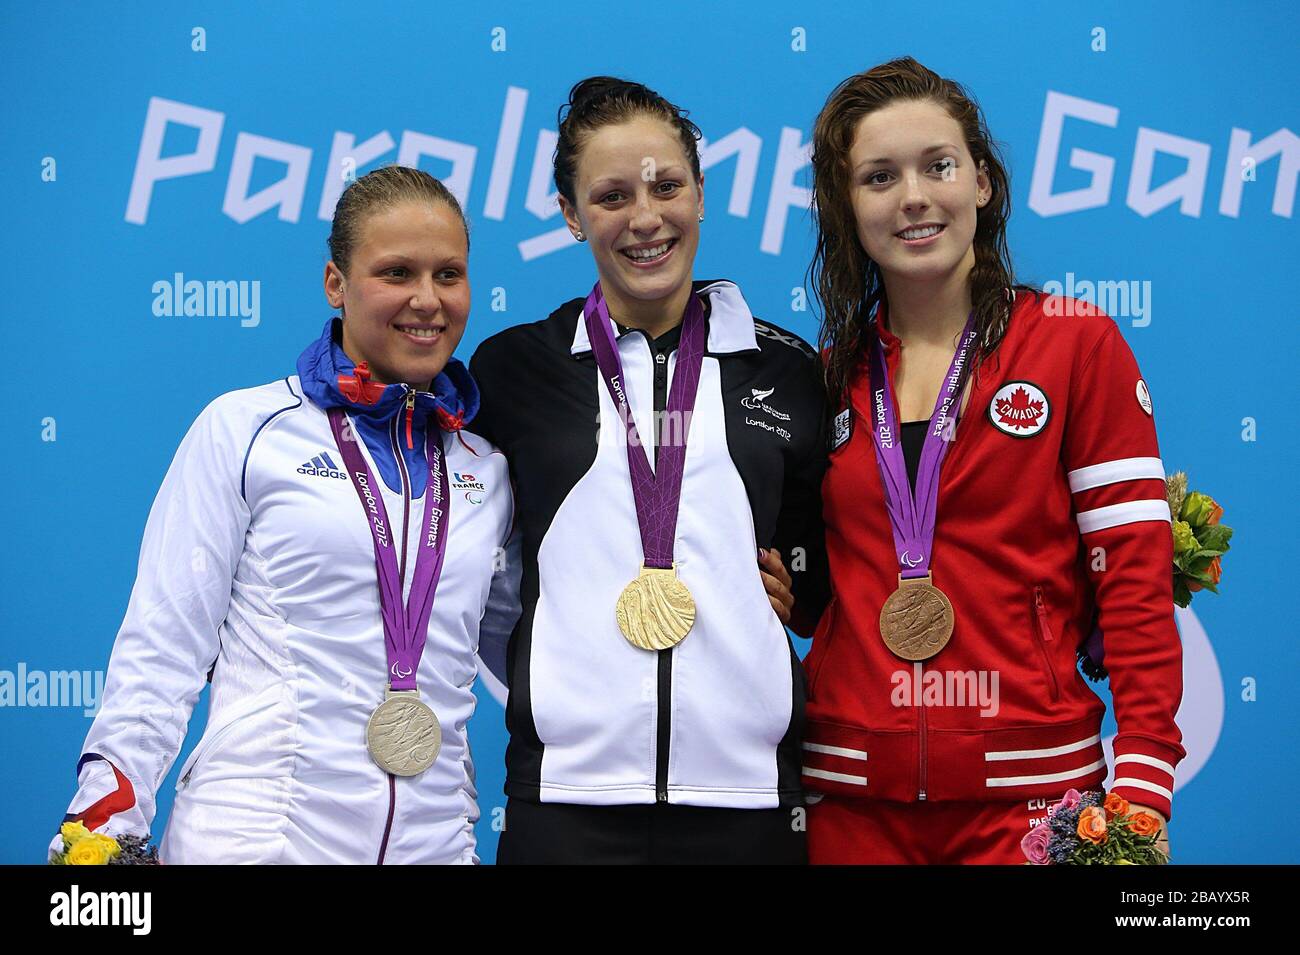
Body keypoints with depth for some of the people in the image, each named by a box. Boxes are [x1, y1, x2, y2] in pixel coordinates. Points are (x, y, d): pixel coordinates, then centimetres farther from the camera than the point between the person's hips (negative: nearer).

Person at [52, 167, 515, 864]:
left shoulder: (489, 466, 9)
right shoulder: (244, 430, -1)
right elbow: (163, 644, -4)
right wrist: (106, 816, -9)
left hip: (435, 835, 4)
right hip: (253, 832, -4)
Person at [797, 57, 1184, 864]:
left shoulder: (1077, 344, -1)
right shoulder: (829, 378, 9)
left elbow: (1137, 578, -5)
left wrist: (1143, 790, -13)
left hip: (1028, 793, -3)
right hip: (852, 796, 3)